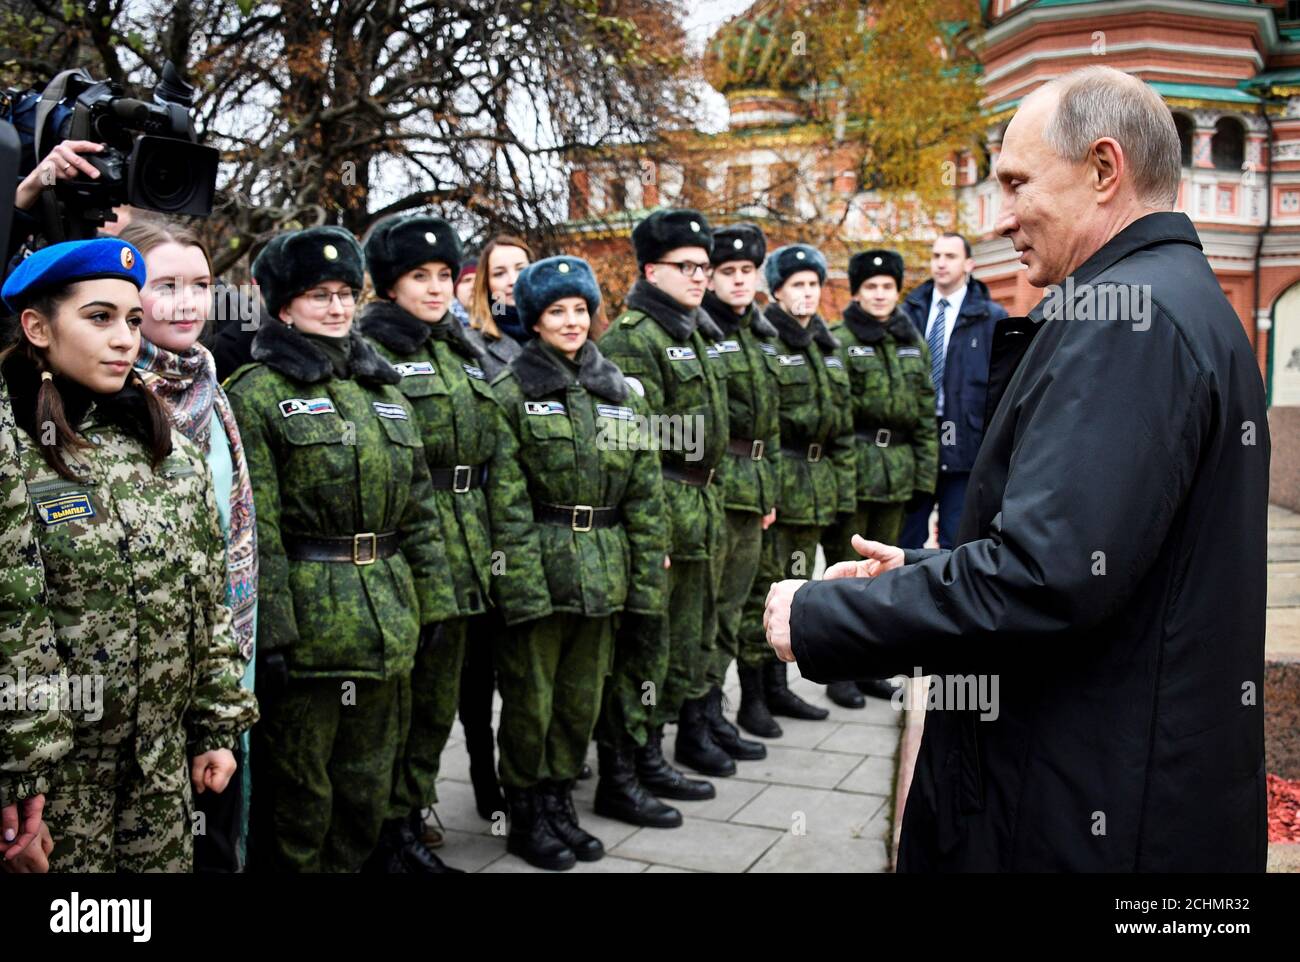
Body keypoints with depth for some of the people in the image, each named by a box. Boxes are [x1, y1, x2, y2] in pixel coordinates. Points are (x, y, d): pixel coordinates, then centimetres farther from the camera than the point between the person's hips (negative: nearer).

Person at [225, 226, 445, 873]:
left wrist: (430, 603, 9)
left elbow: (418, 509, 13)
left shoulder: (384, 389, 13)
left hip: (388, 621, 6)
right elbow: (254, 528, -13)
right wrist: (269, 633, -17)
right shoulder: (255, 394, -6)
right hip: (307, 619, -6)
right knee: (299, 790, 7)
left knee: (369, 784, 16)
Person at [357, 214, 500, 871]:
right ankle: (397, 823, 17)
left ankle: (413, 810, 29)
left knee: (440, 688, 14)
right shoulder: (370, 350, -7)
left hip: (463, 546, 7)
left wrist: (490, 540, 17)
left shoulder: (460, 350, 16)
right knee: (402, 688, 2)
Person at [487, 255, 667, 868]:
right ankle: (526, 817, 22)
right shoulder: (511, 391, -4)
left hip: (603, 571, 5)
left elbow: (645, 491, 8)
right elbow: (505, 499, -10)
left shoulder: (620, 392, 10)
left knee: (582, 696, 13)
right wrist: (521, 580, -17)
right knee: (530, 698, 5)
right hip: (540, 566, -4)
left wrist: (647, 577, 3)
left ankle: (559, 803, 30)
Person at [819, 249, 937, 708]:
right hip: (853, 473, -5)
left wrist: (926, 475, 7)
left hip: (898, 475, 5)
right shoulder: (839, 341, -4)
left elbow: (926, 413, 13)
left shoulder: (913, 344, 13)